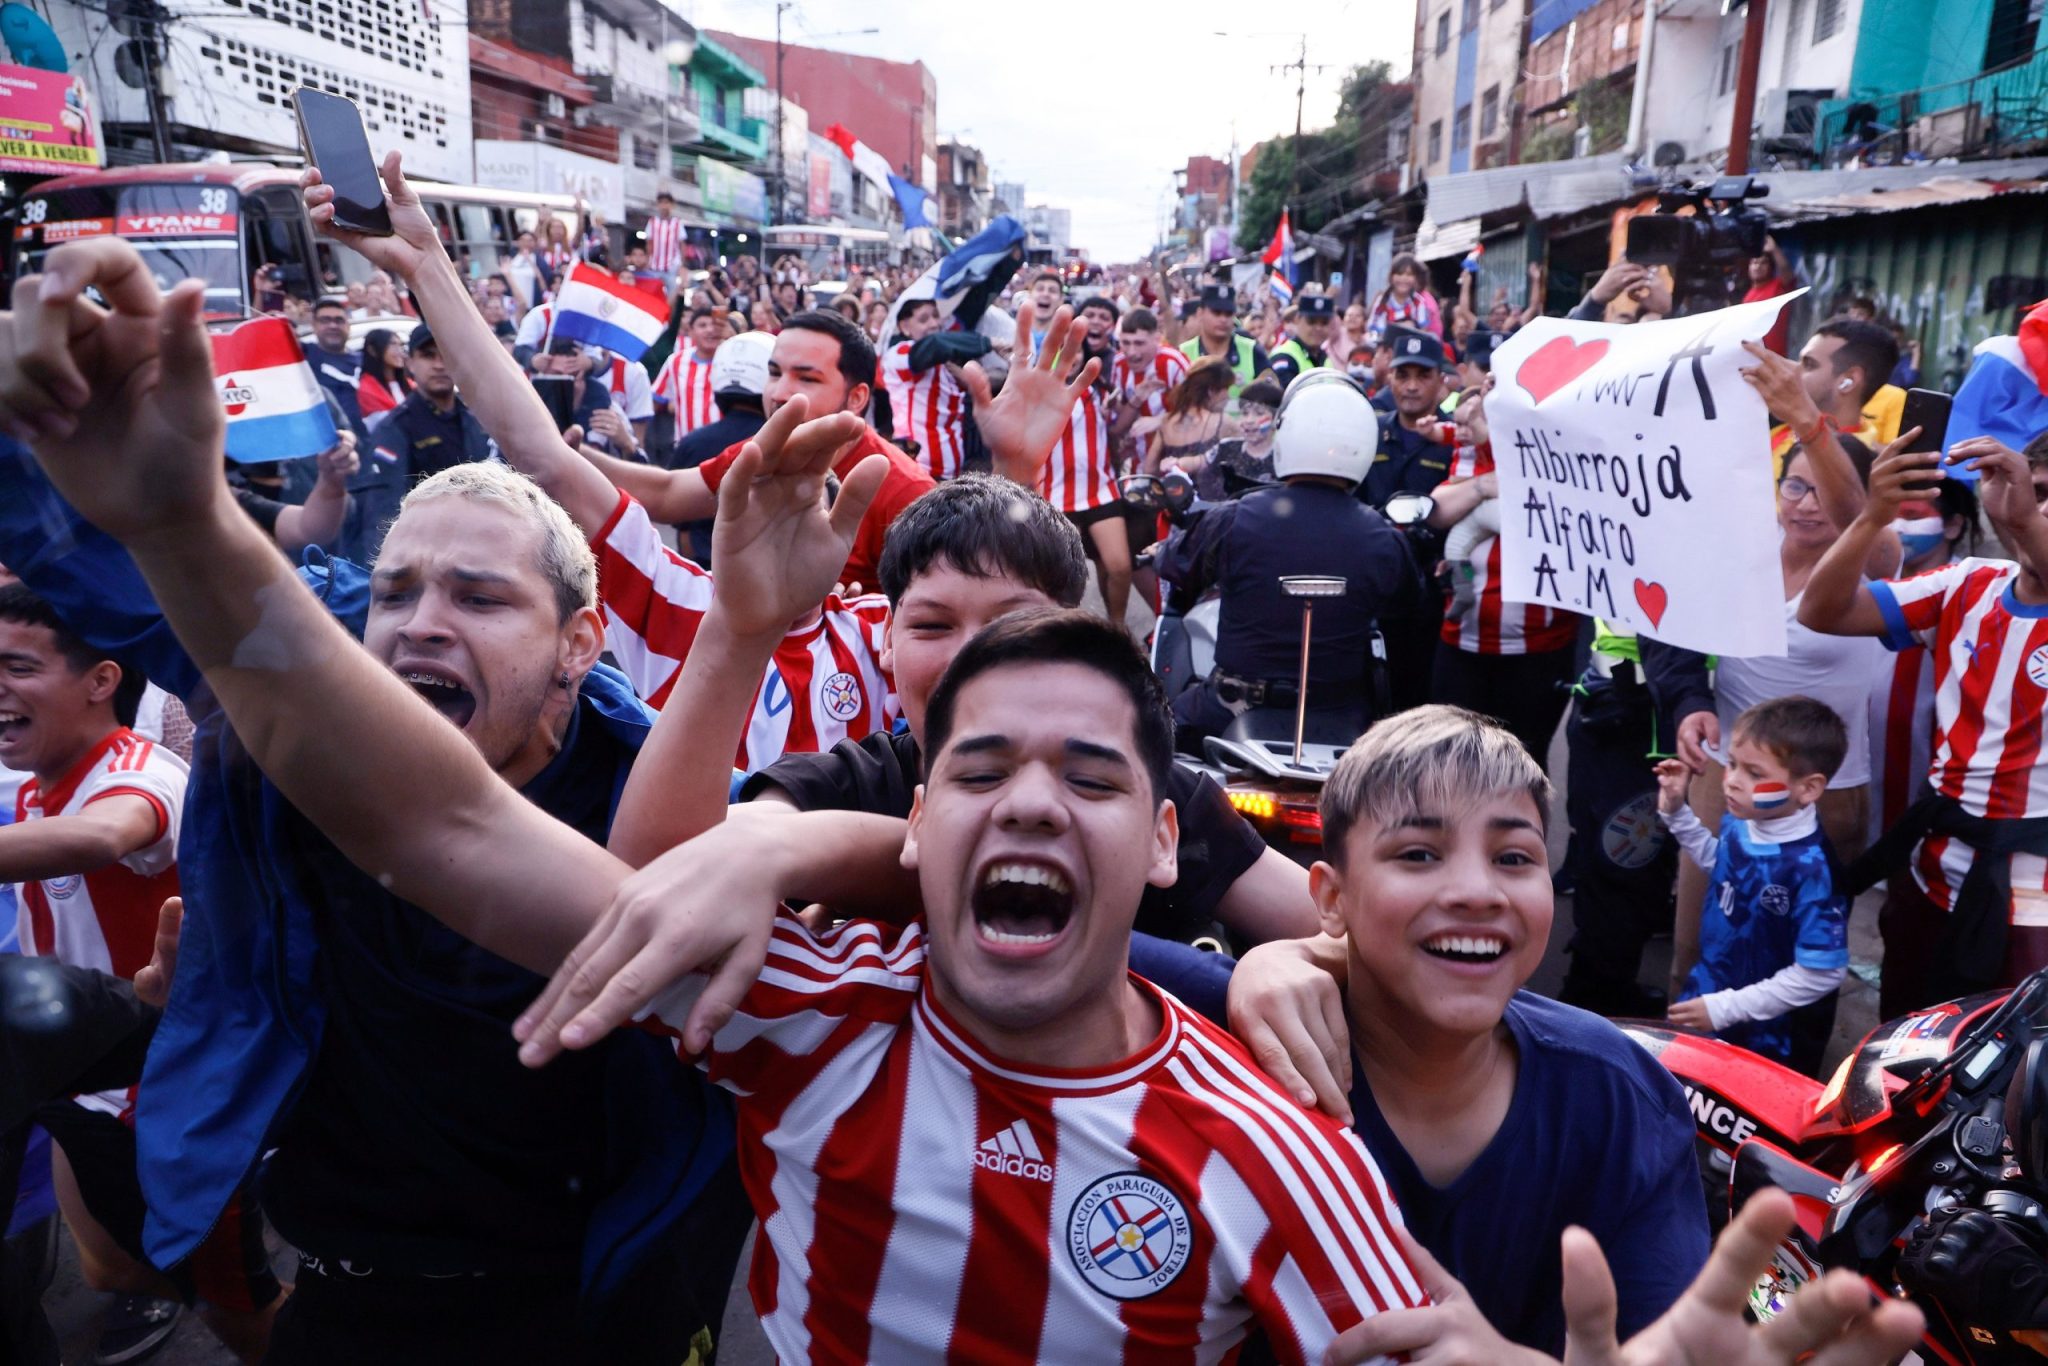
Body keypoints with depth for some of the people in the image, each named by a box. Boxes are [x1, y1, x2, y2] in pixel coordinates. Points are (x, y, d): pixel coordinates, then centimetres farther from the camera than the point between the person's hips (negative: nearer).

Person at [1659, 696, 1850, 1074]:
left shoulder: (1812, 869, -31)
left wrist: (1726, 1008, -24)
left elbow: (1822, 973, -28)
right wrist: (1676, 812, 2)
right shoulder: (1741, 823, -10)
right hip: (1710, 995, 7)